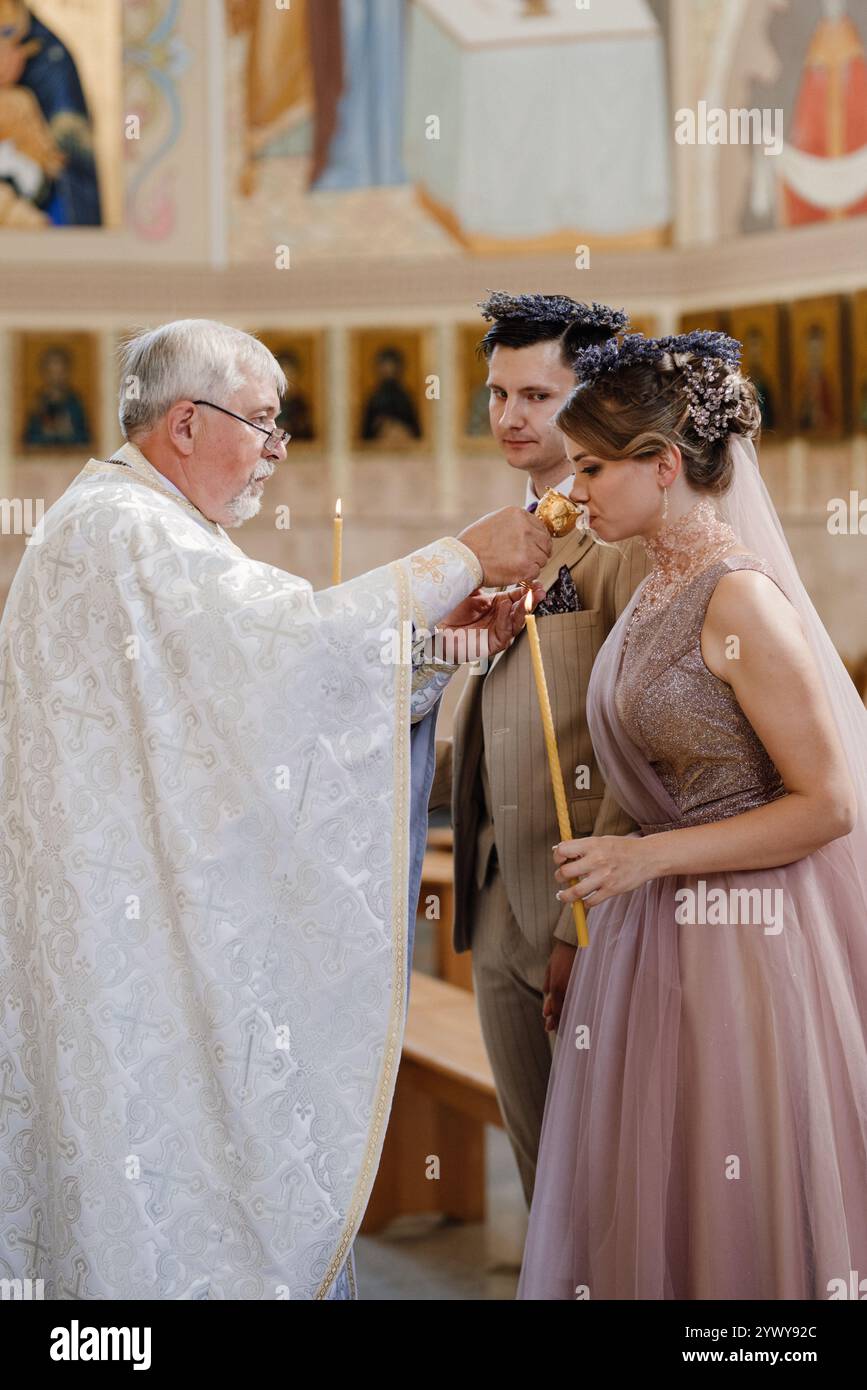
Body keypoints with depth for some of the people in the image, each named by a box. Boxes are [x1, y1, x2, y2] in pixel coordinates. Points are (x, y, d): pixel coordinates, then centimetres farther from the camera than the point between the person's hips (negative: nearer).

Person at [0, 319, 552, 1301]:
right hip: (142, 927, -11)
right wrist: (468, 557, -18)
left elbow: (274, 679, 14)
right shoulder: (124, 532, -17)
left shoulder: (151, 528, 19)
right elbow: (304, 638, -27)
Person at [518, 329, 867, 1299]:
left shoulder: (741, 599, -17)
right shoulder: (656, 592, 9)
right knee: (641, 1217, 14)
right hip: (654, 935, 8)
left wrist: (649, 858, -18)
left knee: (734, 1226, 3)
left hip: (737, 946, -8)